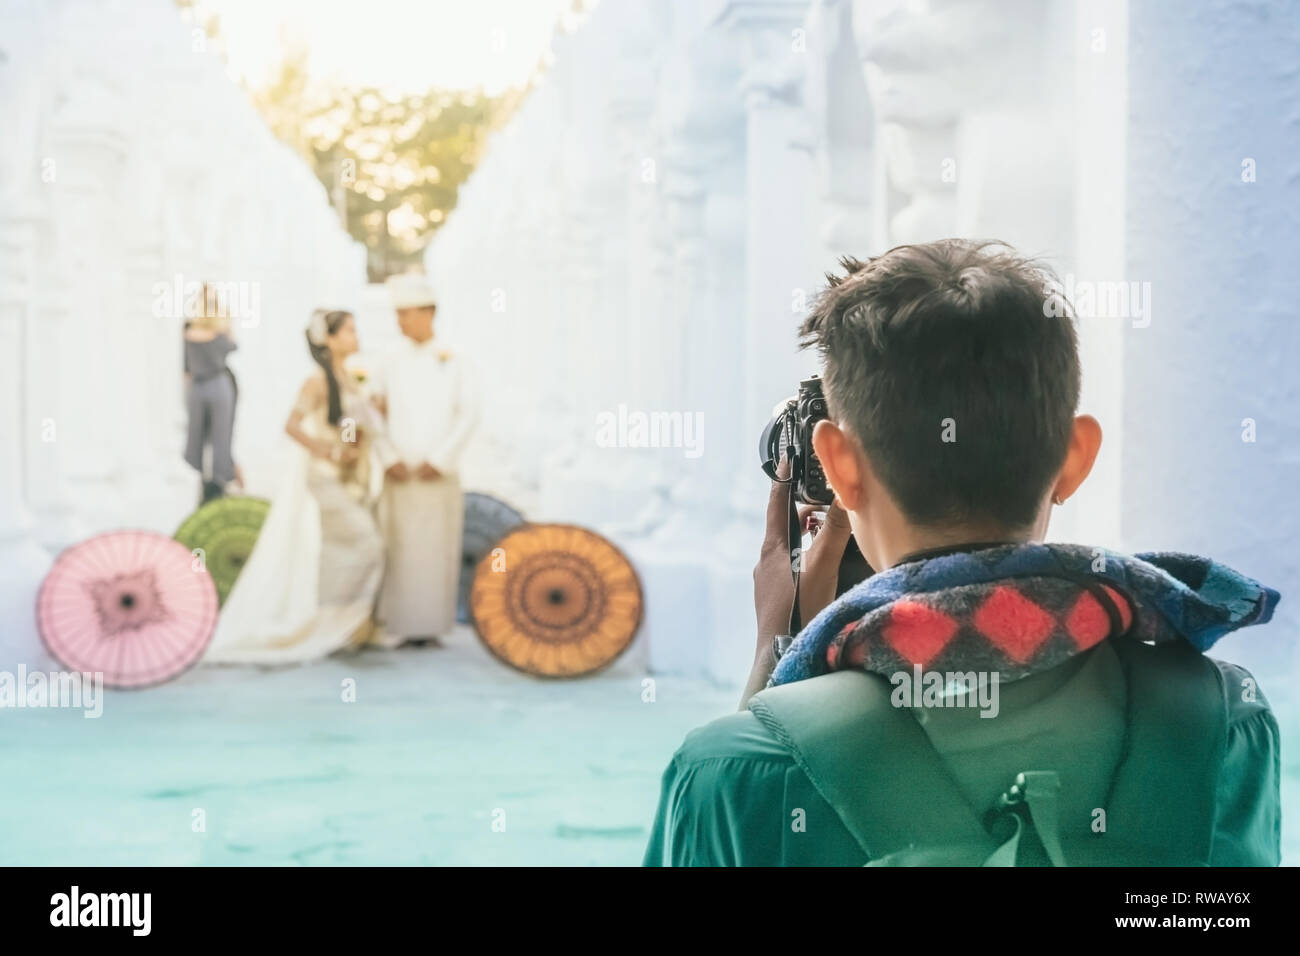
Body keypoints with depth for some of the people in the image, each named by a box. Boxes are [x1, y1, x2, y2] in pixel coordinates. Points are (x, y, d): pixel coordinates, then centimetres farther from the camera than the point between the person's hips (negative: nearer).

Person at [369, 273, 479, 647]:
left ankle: (432, 625, 4)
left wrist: (439, 460, -9)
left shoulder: (454, 364, 6)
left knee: (438, 550, -2)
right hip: (400, 473, 0)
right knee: (398, 550, -4)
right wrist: (389, 460, -8)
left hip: (440, 473, 0)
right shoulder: (388, 364, 8)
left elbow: (468, 416, -1)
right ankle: (398, 626, 0)